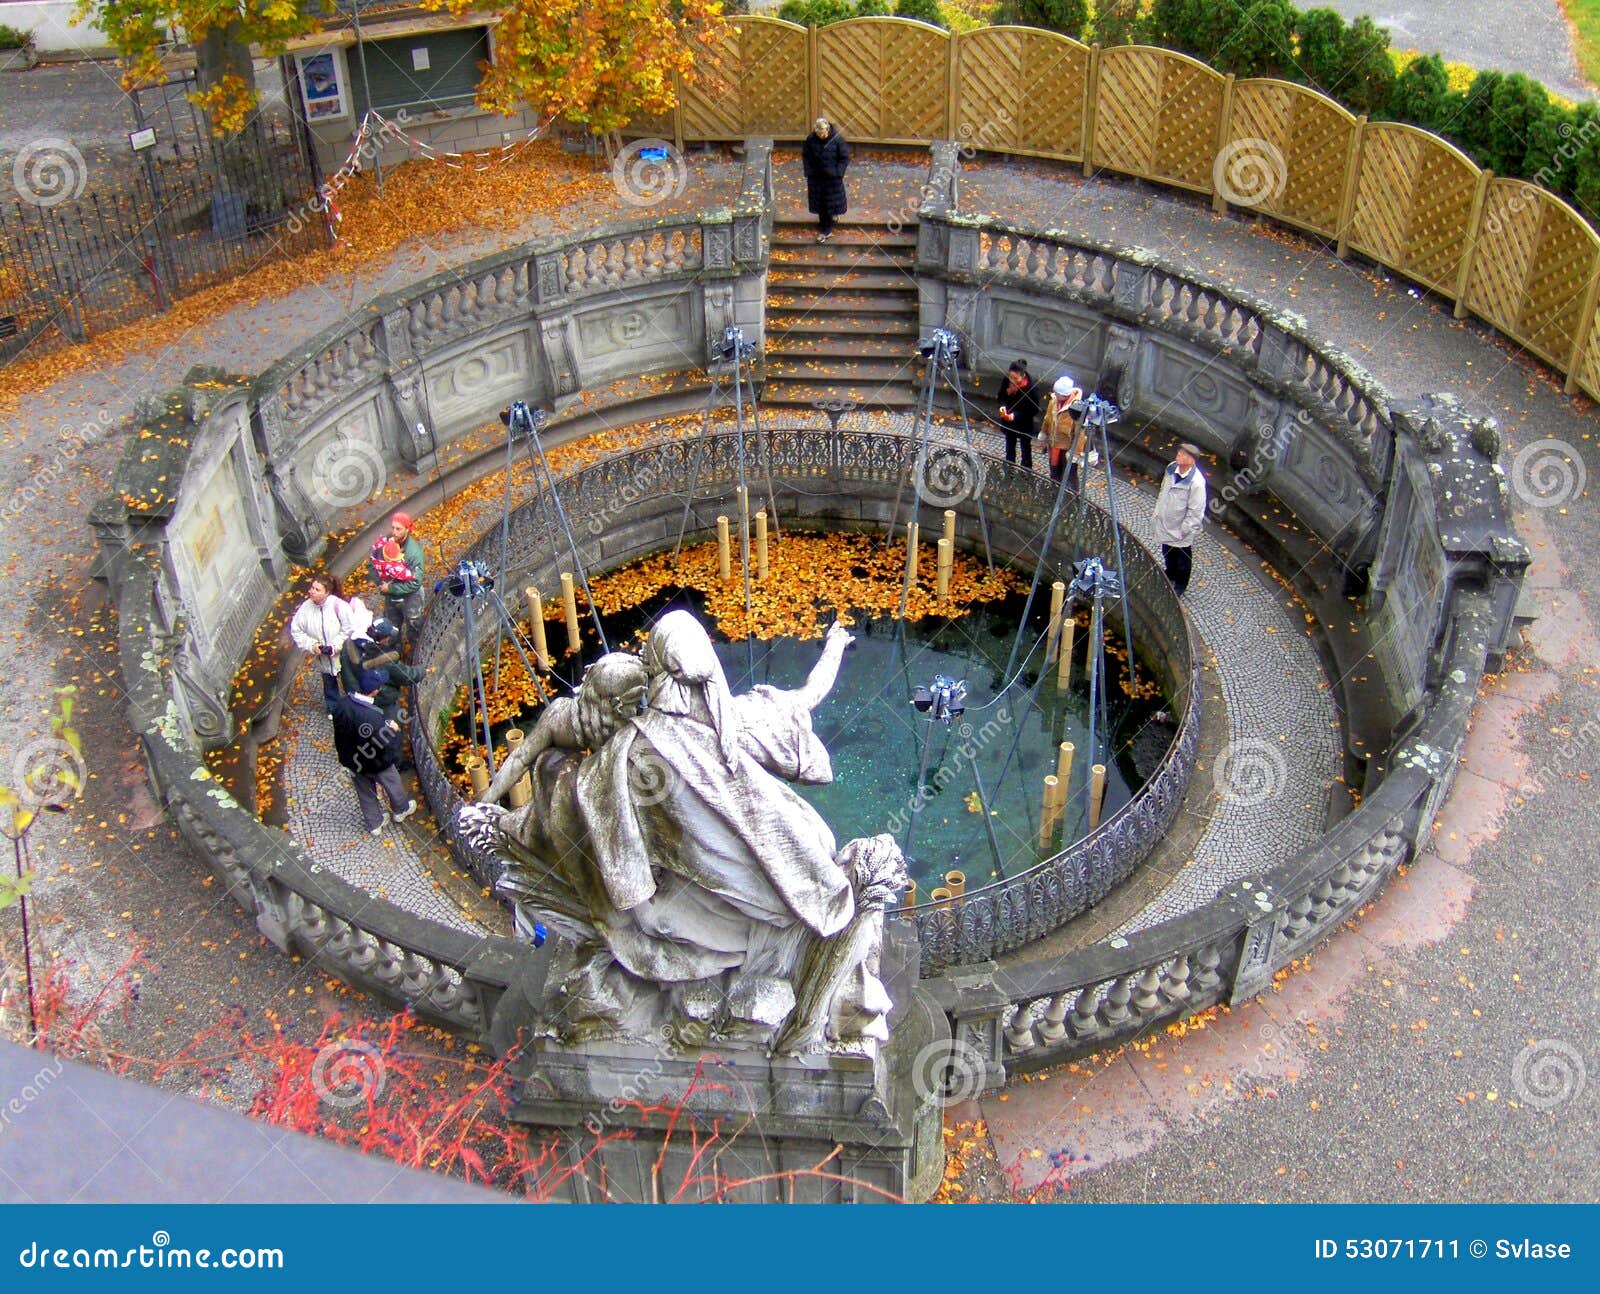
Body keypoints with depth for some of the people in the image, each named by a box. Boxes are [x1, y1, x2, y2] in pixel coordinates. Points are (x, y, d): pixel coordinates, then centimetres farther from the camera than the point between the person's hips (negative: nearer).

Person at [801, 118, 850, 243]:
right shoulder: (811, 139, -11)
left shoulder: (837, 139, -18)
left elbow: (845, 158, -9)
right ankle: (826, 230, 22)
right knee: (820, 204, 9)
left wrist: (837, 172, -16)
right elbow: (805, 156, 3)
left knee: (832, 203, 11)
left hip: (833, 178, -2)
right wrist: (809, 171, -4)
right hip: (816, 177, 2)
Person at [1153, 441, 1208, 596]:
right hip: (1165, 523, 6)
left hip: (1182, 530, -6)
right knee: (1167, 554, 30)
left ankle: (1180, 587, 43)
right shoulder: (1171, 468, -13)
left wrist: (1184, 530, -17)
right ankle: (1170, 576, 58)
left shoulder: (1196, 482, -32)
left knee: (1182, 560, 19)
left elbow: (1196, 511, -23)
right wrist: (1157, 513, 10)